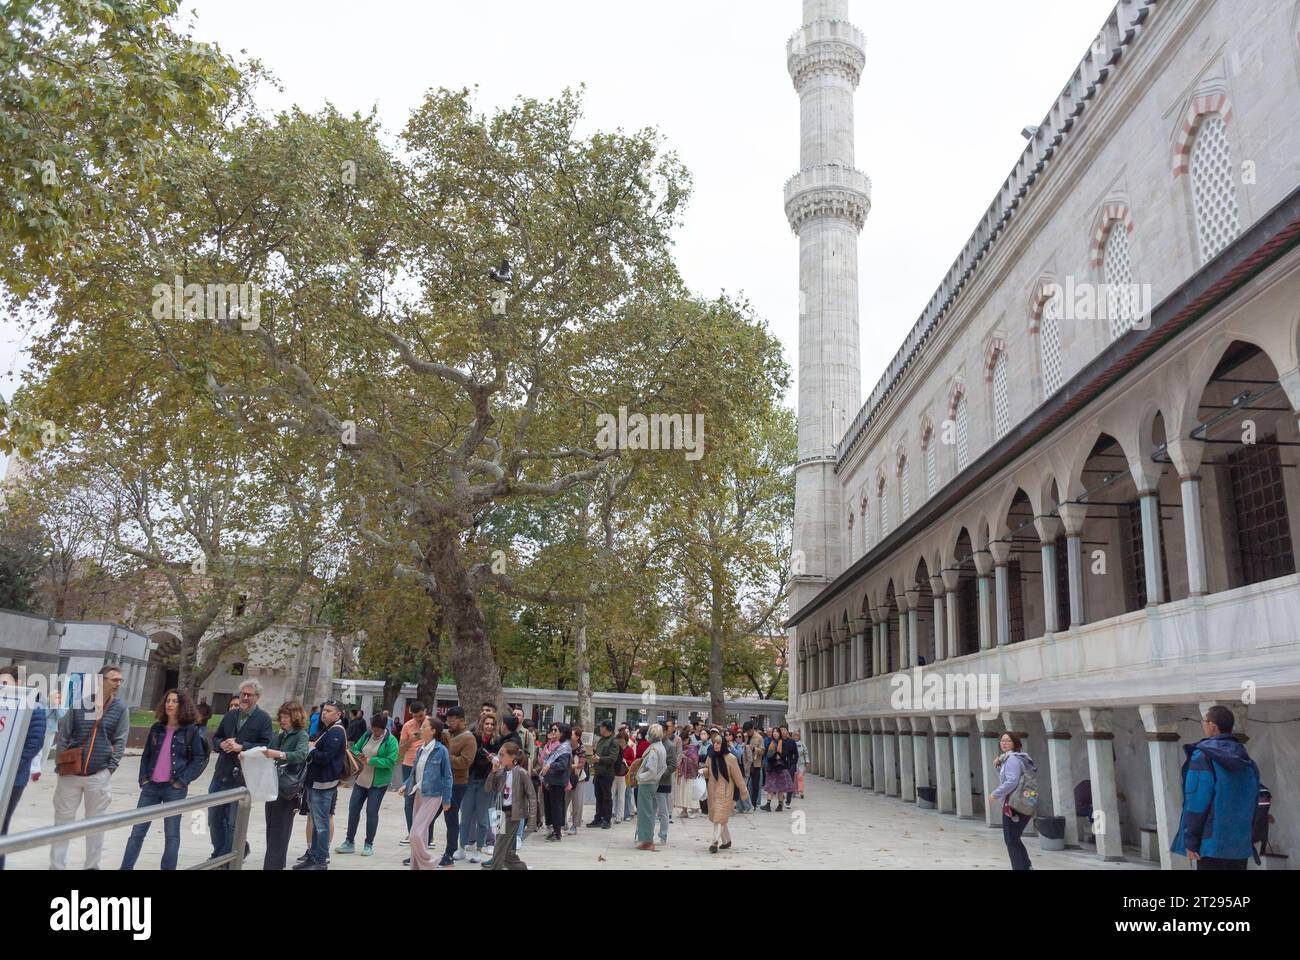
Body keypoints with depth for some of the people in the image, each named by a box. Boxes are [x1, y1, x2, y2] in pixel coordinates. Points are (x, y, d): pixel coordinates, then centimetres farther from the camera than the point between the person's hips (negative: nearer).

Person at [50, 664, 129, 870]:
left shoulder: (121, 709, -1)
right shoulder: (78, 704, -1)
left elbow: (120, 742, 0)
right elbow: (62, 735, 4)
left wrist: (110, 768, -6)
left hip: (99, 775, 0)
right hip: (70, 773, 0)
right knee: (63, 819, 7)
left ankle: (92, 865, 17)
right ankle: (57, 865, 17)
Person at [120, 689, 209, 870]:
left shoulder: (191, 730, -3)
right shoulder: (157, 728, 8)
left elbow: (199, 759, -3)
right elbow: (146, 754, 15)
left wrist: (183, 780, -10)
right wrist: (143, 777, 2)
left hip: (175, 788, -4)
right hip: (151, 786, 4)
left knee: (171, 834, 5)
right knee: (137, 830, 7)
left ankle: (168, 868, 13)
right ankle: (125, 867, 15)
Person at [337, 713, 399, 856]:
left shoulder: (391, 741, -11)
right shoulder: (366, 736, 5)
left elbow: (391, 761, -19)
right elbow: (355, 748, 15)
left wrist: (370, 761, -21)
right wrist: (358, 755, -9)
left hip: (378, 783, -6)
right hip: (361, 779, 6)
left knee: (372, 812, 0)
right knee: (353, 808, 8)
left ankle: (369, 844, 14)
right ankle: (349, 842, 22)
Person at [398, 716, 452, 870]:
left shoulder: (441, 750, -13)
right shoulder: (420, 749, 6)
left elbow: (447, 776, -8)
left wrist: (446, 800, -7)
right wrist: (405, 785, -1)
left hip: (432, 796, -7)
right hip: (419, 793, 7)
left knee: (417, 834, -13)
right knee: (421, 833, 14)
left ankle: (429, 865, 5)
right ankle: (417, 866, 25)